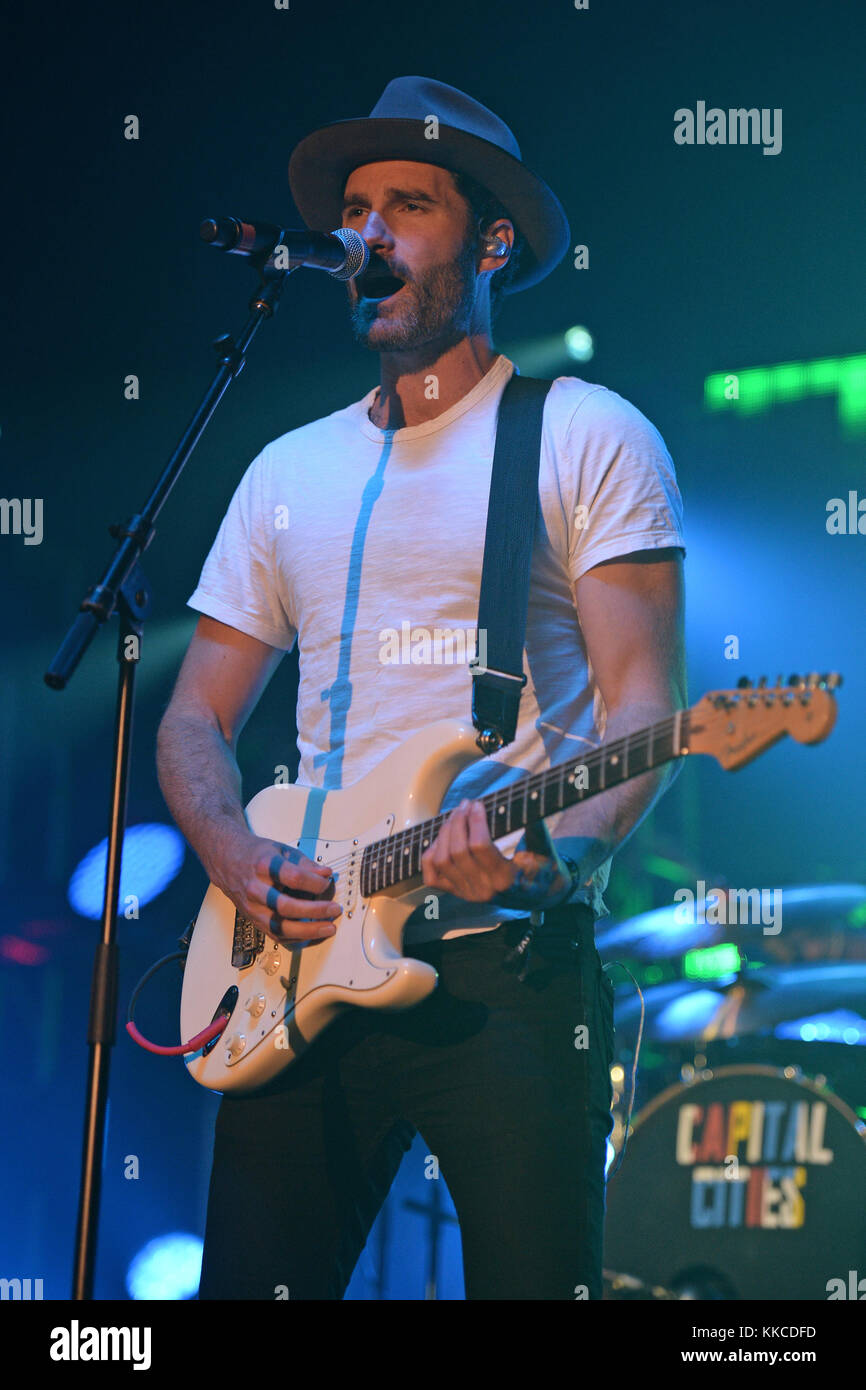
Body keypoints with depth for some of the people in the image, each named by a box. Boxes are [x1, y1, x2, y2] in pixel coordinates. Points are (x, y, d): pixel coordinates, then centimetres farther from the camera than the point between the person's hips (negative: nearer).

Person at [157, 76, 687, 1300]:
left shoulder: (586, 435, 3)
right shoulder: (289, 472, 18)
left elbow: (643, 703, -5)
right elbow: (196, 718, 17)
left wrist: (554, 850, -24)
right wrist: (239, 862, -4)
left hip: (509, 960, -4)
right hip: (304, 966, 5)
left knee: (533, 1282, -7)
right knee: (247, 1287, 3)